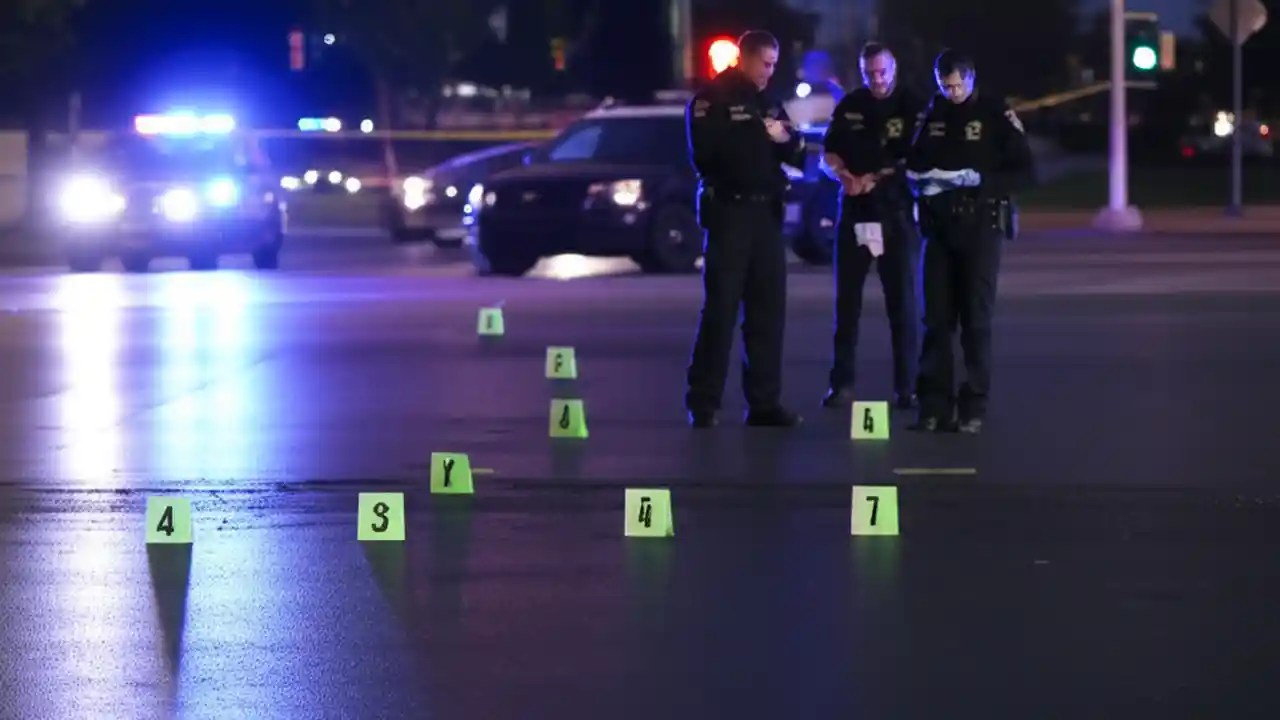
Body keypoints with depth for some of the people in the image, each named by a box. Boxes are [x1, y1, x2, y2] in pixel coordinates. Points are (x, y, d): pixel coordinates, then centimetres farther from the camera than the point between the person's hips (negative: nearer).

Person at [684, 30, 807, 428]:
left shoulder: (769, 103, 17)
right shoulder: (711, 100, -3)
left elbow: (796, 154, 16)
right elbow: (704, 154, -16)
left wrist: (790, 141, -7)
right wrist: (759, 136, -17)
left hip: (767, 214, 6)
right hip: (729, 212, -6)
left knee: (769, 310, 4)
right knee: (720, 310, -7)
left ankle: (765, 402, 7)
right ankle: (703, 403, -3)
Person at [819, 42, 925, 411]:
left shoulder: (913, 108, -2)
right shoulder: (849, 106, 7)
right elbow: (828, 154, 9)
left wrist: (878, 179, -18)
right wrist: (842, 173, -12)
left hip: (897, 212, -3)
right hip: (855, 211, 3)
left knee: (902, 301, -1)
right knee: (847, 301, 3)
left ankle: (905, 387, 3)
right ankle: (841, 384, 7)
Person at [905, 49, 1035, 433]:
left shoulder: (996, 115, -4)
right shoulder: (932, 115, 10)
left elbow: (1025, 172, -6)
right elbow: (914, 164, 19)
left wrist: (980, 179, -19)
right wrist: (922, 179, -4)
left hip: (982, 225, -4)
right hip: (940, 226, 4)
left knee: (976, 318, -2)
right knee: (936, 318, 2)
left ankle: (973, 408, 1)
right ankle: (934, 404, 4)